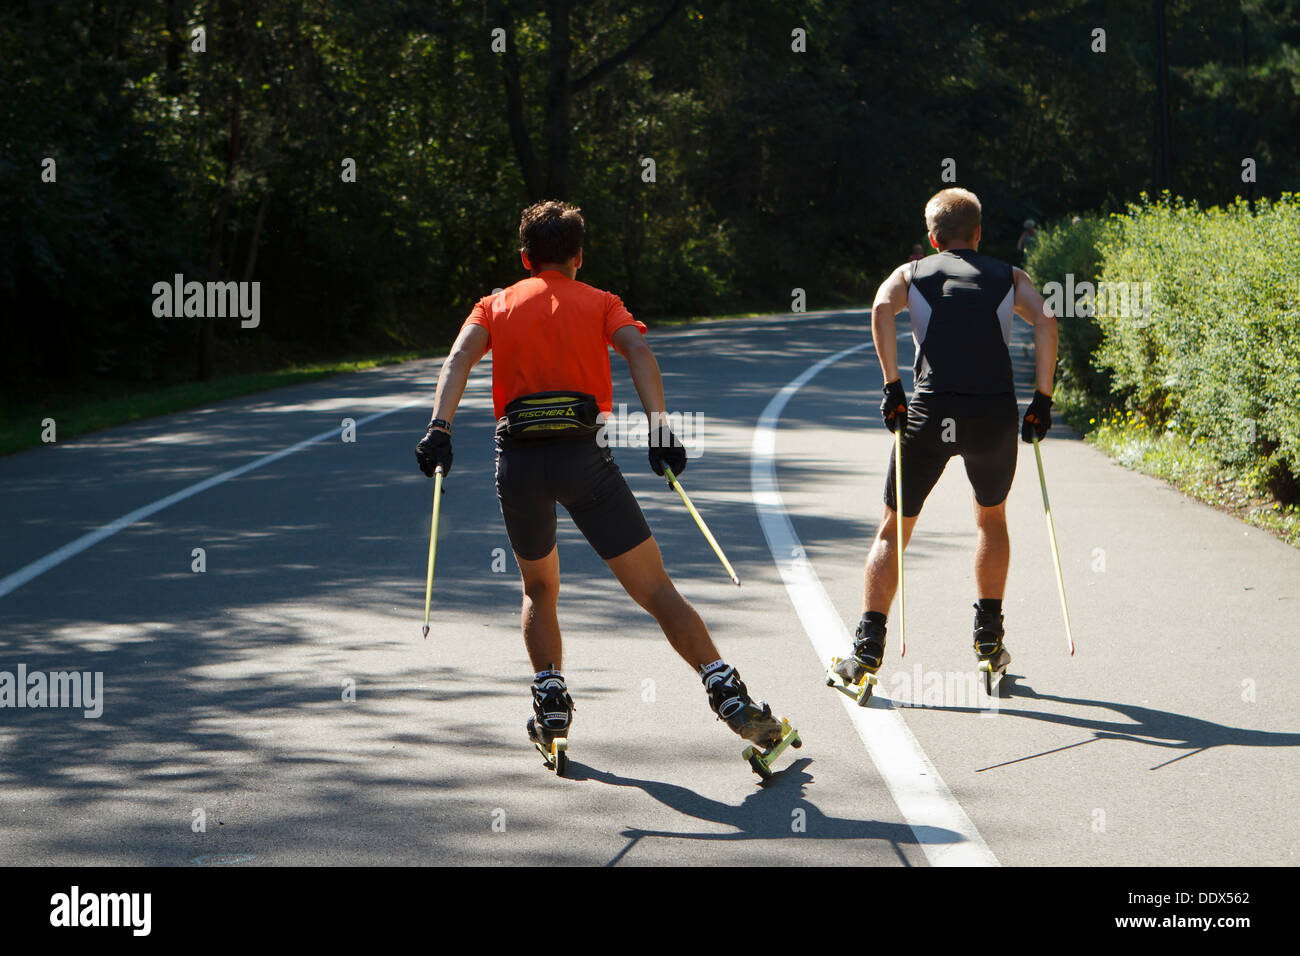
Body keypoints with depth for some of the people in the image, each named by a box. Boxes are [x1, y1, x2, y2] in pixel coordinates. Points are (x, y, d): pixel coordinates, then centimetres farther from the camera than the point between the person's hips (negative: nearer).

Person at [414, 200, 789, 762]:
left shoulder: (495, 306, 20)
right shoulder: (599, 303, 17)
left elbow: (461, 356, 0)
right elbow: (637, 349, -3)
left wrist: (439, 428, -12)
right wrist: (659, 426, -12)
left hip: (518, 462, 2)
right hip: (583, 453, -2)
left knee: (539, 589, 25)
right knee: (654, 588, 0)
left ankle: (551, 706, 11)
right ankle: (728, 696, -10)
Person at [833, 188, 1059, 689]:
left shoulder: (911, 273, 17)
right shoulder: (1009, 277, 18)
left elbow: (882, 309, -6)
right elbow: (1045, 320, -2)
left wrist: (892, 388, -5)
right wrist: (1042, 399, 0)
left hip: (930, 413, -1)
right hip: (995, 415, 1)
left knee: (895, 527, 10)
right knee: (991, 517, 26)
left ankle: (869, 644, -3)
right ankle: (989, 638, 25)